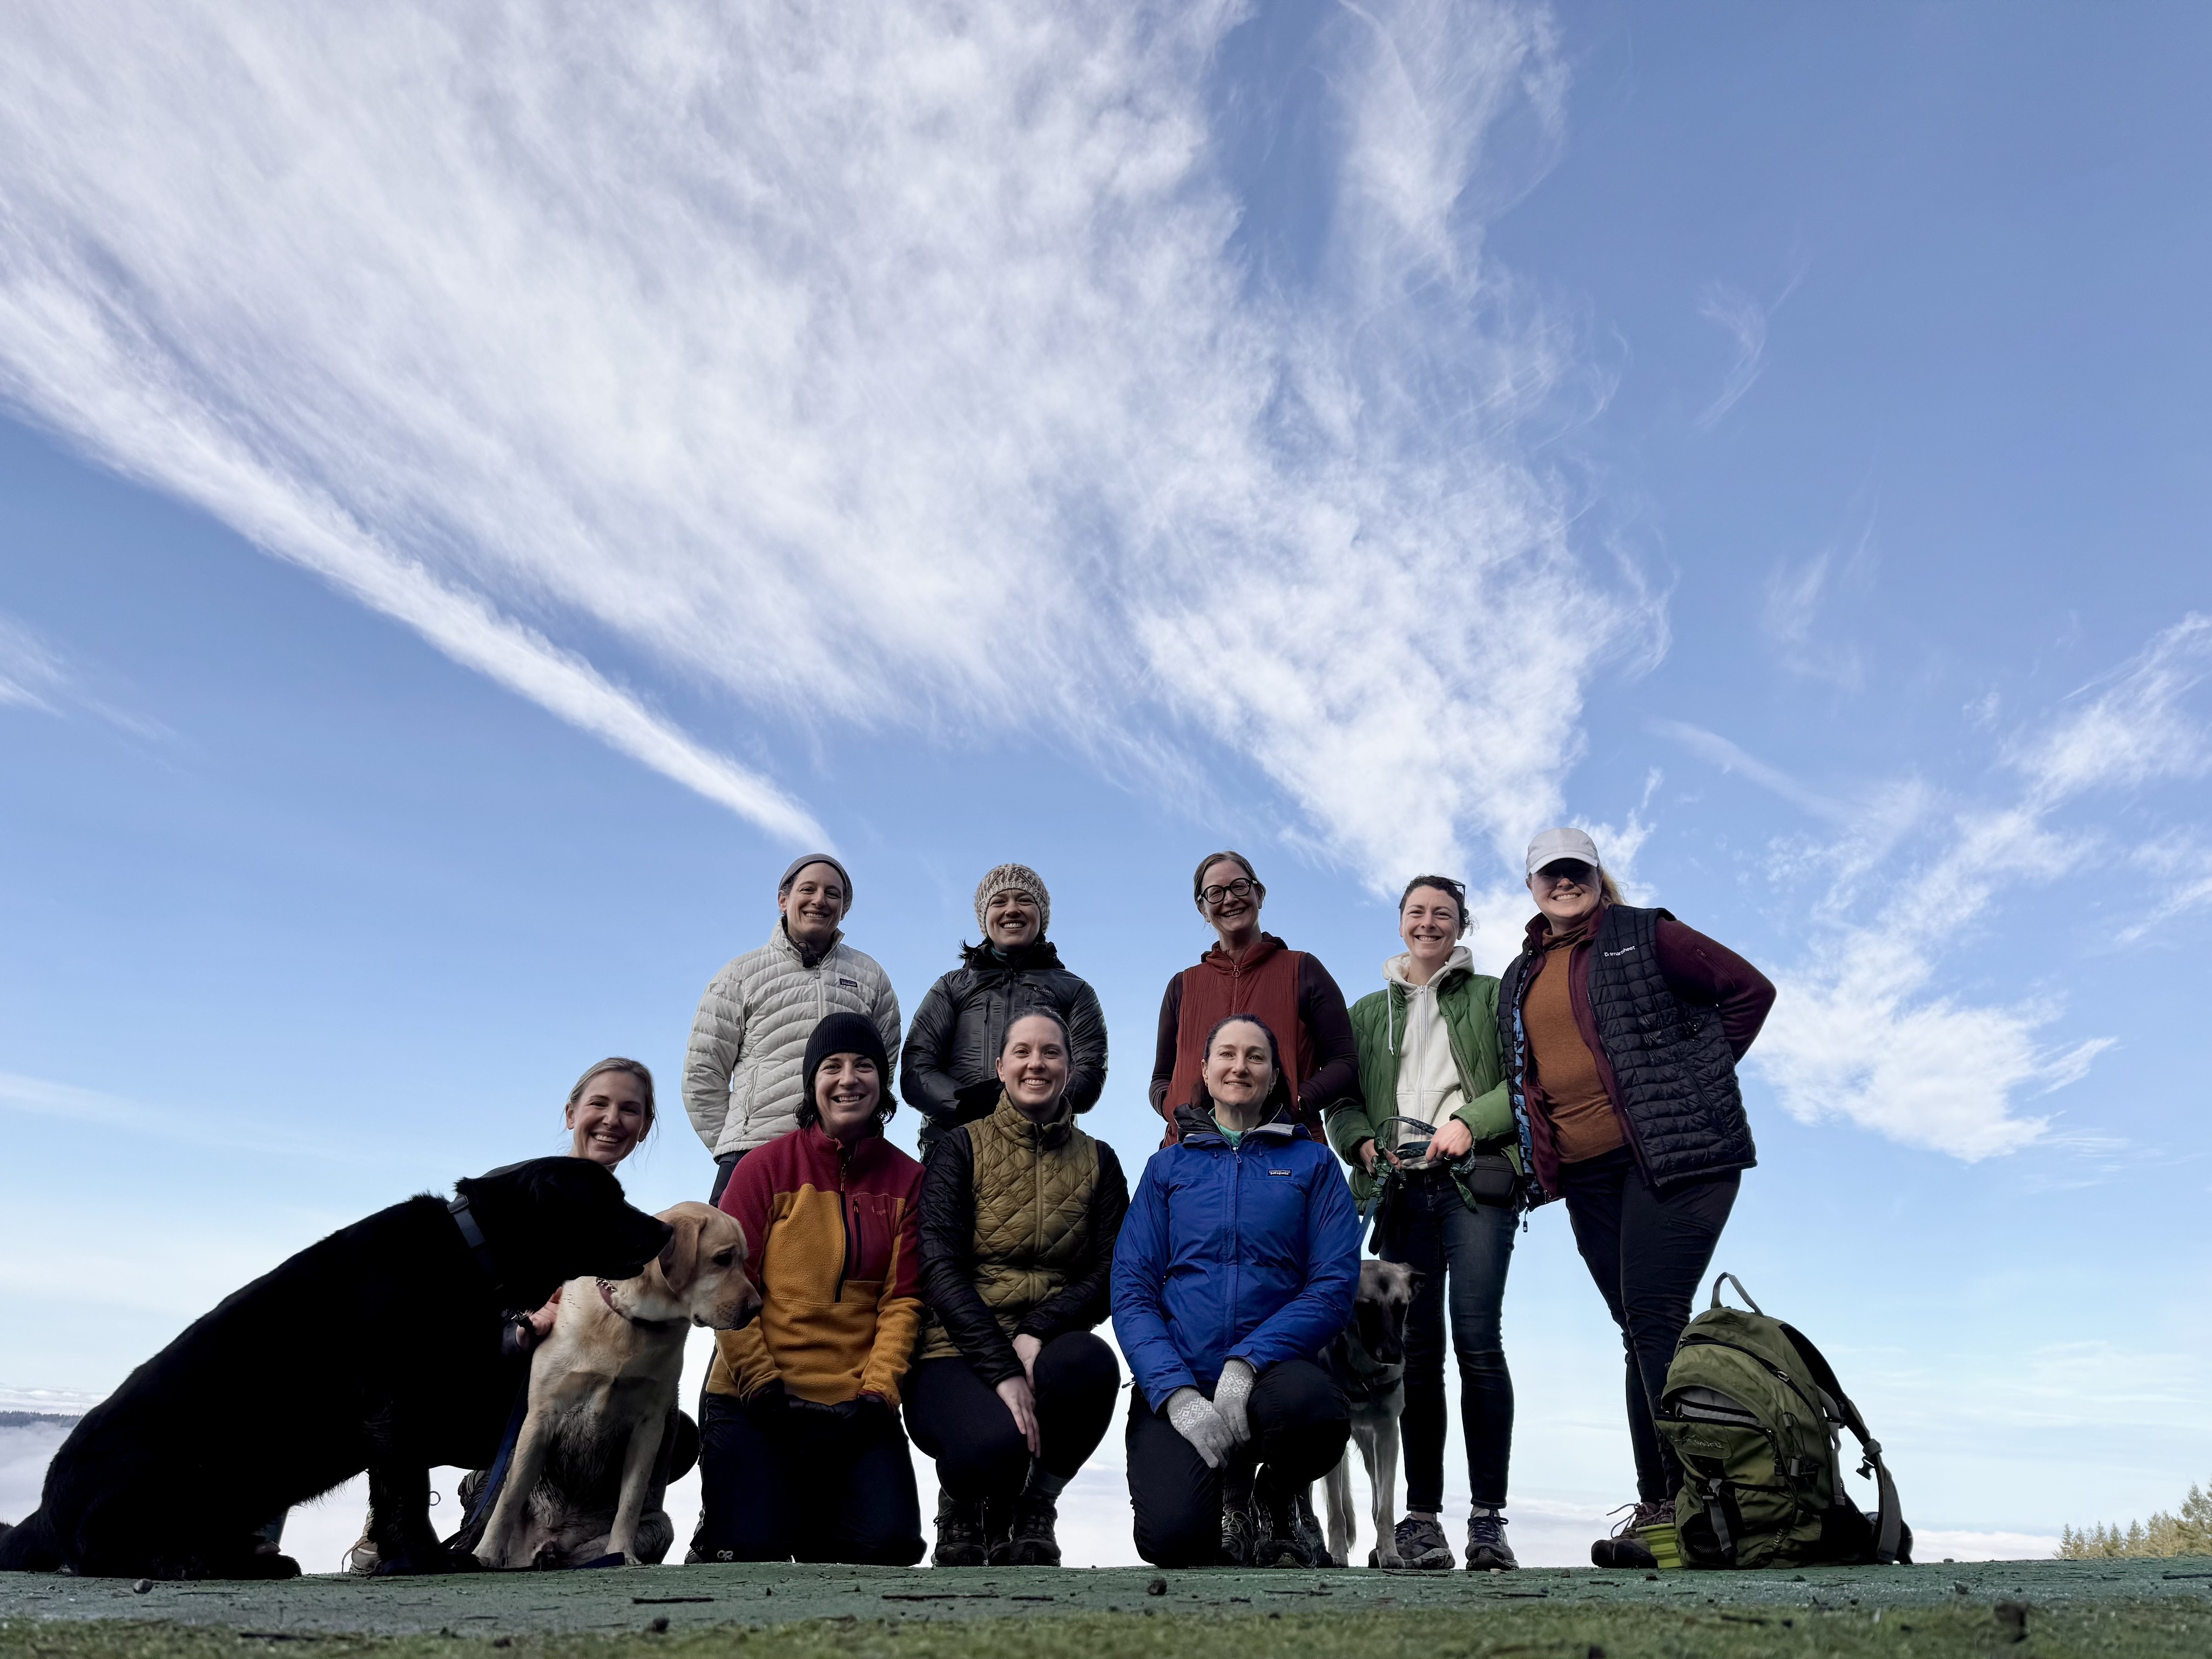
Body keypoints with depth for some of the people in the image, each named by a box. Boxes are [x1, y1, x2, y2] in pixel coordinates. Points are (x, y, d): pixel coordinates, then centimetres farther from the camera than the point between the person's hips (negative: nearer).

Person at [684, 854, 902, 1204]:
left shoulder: (871, 977, 17)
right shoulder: (741, 973, 12)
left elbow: (885, 1067, 19)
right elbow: (702, 1071, 10)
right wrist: (731, 1146, 5)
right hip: (753, 1152, -1)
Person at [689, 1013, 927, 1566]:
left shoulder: (907, 1179, 3)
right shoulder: (765, 1167, -2)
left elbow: (903, 1299, 0)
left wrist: (878, 1390, -10)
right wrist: (762, 1383, -11)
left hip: (857, 1407, 2)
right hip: (754, 1401, -1)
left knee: (887, 1543, -12)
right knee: (753, 1549, -12)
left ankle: (810, 1527, 20)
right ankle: (717, 1525, 23)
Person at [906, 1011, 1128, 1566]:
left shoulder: (1098, 1162, 11)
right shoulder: (961, 1150, 4)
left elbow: (1110, 1273, 2)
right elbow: (941, 1270, -7)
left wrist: (1037, 1333, -17)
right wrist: (1002, 1370, -20)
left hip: (1050, 1351, 2)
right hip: (958, 1354, -2)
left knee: (1092, 1360, -33)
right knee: (994, 1443, -34)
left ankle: (1035, 1503, -2)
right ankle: (964, 1506, 7)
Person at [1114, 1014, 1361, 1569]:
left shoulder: (1312, 1163, 10)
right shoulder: (1168, 1166, 12)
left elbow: (1335, 1283, -2)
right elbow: (1131, 1290, 4)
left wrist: (1248, 1361, -17)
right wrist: (1176, 1393, -14)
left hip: (1271, 1371, 0)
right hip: (1176, 1383, 0)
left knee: (1310, 1407, -36)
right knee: (1173, 1538, -26)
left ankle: (1275, 1501, 1)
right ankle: (1224, 1490, 13)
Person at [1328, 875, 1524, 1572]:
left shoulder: (1492, 996, 14)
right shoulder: (1368, 1011, 23)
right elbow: (1342, 1100, 17)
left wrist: (1470, 1123, -11)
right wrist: (1364, 1143, -3)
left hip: (1475, 1180, -2)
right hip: (1401, 1187, 2)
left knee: (1477, 1341, -11)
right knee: (1416, 1350, -2)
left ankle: (1488, 1516, -4)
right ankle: (1422, 1515, 2)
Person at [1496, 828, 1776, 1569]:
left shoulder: (1644, 936, 1)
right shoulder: (1519, 979, 17)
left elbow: (1750, 989, 0)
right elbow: (1523, 1070, 27)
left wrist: (1693, 1078, -4)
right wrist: (1542, 1153, 13)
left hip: (1674, 1152, -6)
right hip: (1586, 1175, 6)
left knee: (1654, 1318, -15)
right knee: (1641, 1332, 7)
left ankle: (1672, 1501, -11)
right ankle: (1663, 1507, 10)